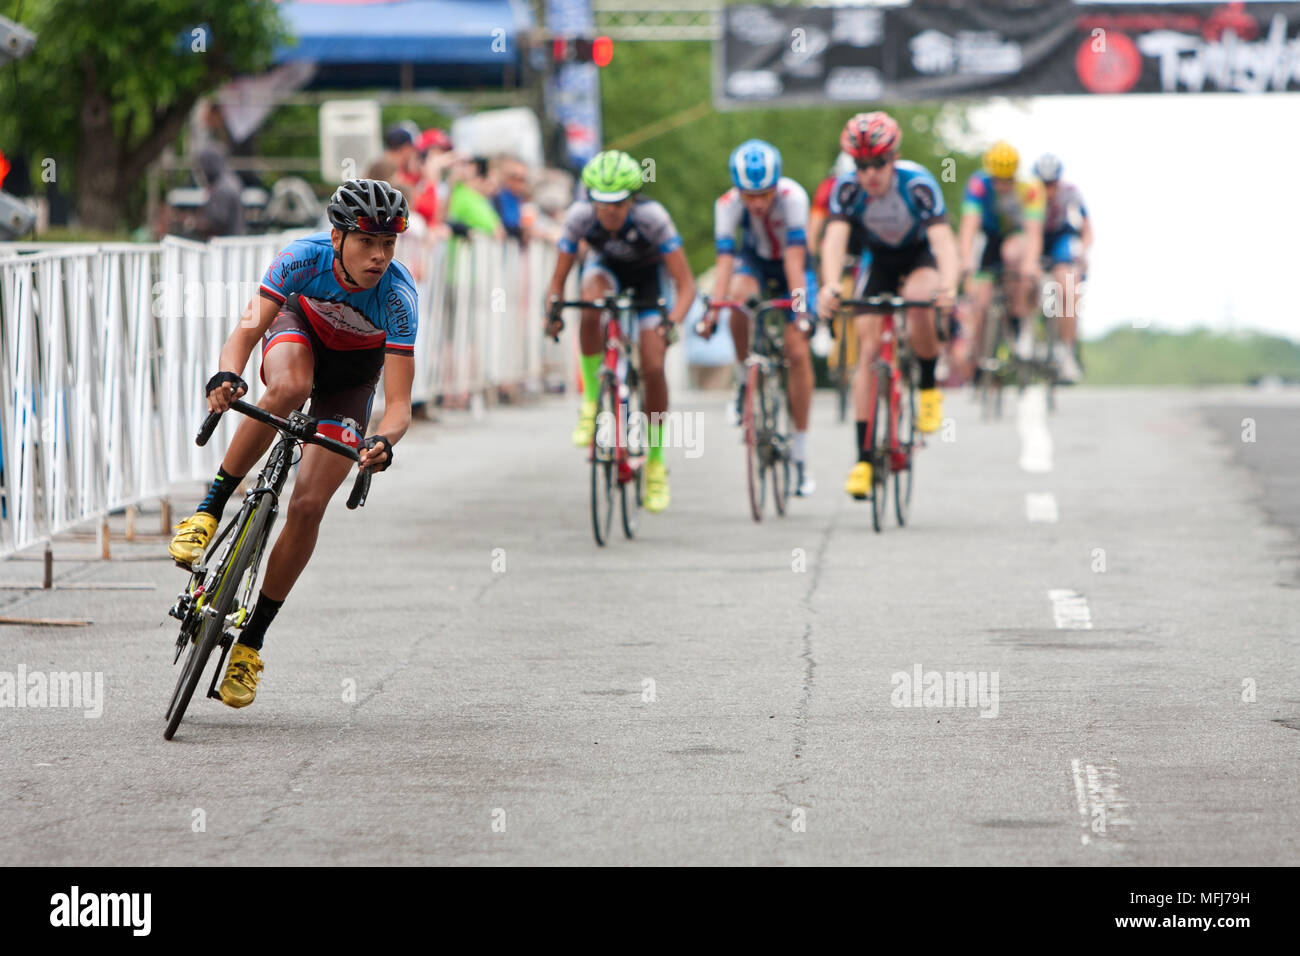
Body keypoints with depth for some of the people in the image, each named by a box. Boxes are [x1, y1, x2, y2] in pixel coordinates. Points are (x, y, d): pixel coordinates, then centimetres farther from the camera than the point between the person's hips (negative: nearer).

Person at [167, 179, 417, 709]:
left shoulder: (398, 296, -33)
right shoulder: (304, 257, -32)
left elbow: (399, 403, -35)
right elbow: (249, 327, -38)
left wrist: (383, 441, -56)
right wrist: (226, 374, -59)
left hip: (354, 372, 0)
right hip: (299, 330, 0)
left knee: (307, 506, -13)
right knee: (289, 388, -39)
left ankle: (251, 639, 1)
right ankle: (210, 508, -25)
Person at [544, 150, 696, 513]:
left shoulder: (652, 217, -35)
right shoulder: (580, 216, -30)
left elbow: (686, 284, -33)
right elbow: (558, 280, -21)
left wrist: (673, 320, -50)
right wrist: (553, 311, -41)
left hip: (647, 276, -1)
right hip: (604, 266, 1)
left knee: (653, 368, -14)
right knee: (591, 306, -37)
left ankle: (656, 460, 6)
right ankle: (592, 398, -18)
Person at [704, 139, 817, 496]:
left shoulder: (793, 197, -34)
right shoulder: (728, 204, -28)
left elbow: (795, 260, -39)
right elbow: (724, 260, -34)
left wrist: (800, 308, -46)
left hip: (790, 265, -1)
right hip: (755, 262, 1)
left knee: (797, 351, -11)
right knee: (739, 298, -35)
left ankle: (800, 455, -3)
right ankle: (745, 381, -11)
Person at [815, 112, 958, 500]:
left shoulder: (917, 184, -32)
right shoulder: (848, 188, -25)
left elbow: (943, 239, -41)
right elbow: (835, 238, -36)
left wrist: (948, 287, -59)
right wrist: (830, 286, -55)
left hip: (921, 257, -3)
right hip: (880, 261, 3)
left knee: (918, 303, -36)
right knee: (868, 350, -9)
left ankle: (929, 388, -9)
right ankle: (864, 458, -6)